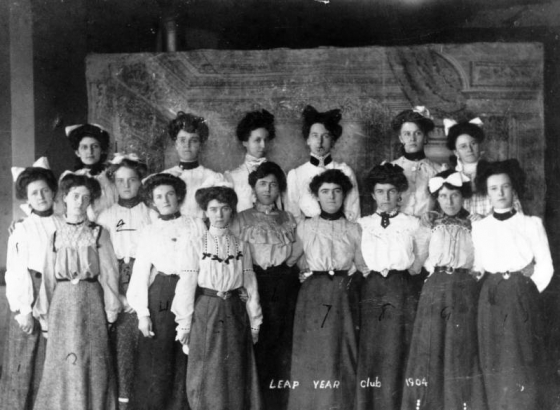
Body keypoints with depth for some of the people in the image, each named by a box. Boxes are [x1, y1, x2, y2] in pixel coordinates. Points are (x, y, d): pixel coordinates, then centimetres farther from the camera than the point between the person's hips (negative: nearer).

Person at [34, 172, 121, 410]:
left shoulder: (98, 234, 3)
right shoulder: (56, 236, 9)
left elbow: (109, 273, 1)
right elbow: (48, 277, 10)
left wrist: (110, 311, -3)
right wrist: (44, 315, 6)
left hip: (91, 301, -2)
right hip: (62, 301, 2)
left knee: (92, 363, -2)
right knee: (60, 364, 1)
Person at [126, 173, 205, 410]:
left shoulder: (196, 226, 9)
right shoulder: (149, 232, 9)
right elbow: (140, 272, 5)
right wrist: (142, 312, -3)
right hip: (159, 295, 0)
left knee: (185, 361, 2)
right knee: (155, 362, -2)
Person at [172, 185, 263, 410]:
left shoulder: (241, 246, 4)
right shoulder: (198, 245, -3)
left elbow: (250, 285, 6)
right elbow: (187, 286, -4)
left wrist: (254, 321, 6)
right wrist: (184, 324, -6)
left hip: (234, 311, 2)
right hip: (206, 310, -2)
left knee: (235, 372, 6)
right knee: (206, 373, 2)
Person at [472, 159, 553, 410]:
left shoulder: (531, 224, 3)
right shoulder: (479, 228, 9)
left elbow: (545, 265, 4)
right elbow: (478, 266, 13)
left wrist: (529, 291, -1)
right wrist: (493, 286, 3)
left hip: (523, 297, -2)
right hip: (492, 298, 2)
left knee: (523, 366, -3)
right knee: (496, 366, 3)